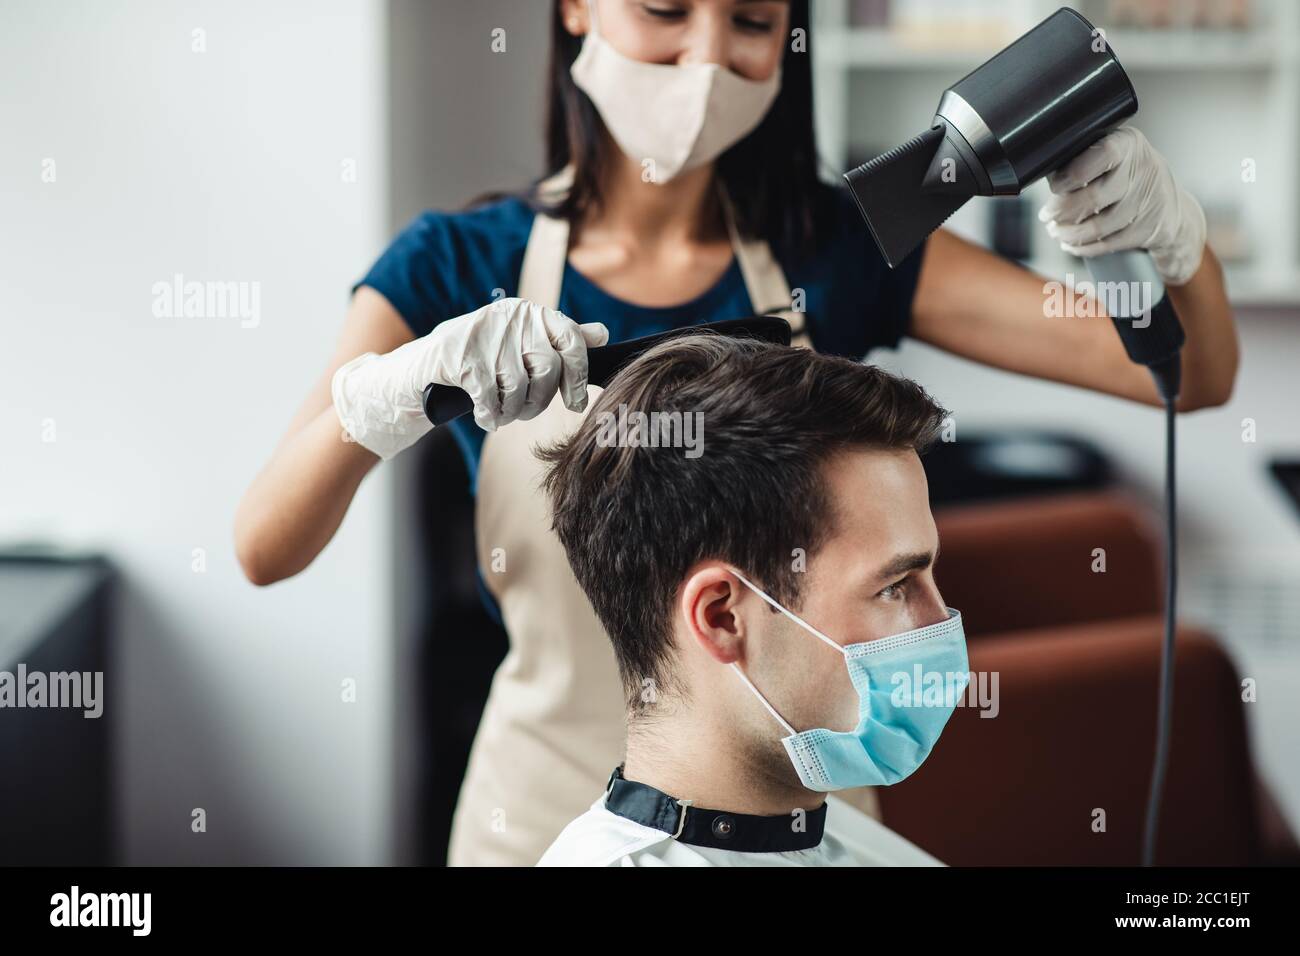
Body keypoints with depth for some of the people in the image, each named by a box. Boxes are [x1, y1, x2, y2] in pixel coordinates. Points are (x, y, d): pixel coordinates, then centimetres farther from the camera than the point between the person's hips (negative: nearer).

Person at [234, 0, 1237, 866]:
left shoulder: (835, 249, -6)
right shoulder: (458, 267, -9)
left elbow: (1190, 375, -9)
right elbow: (265, 548, -20)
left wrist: (1170, 230, -31)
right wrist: (394, 389, -40)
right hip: (552, 810, -1)